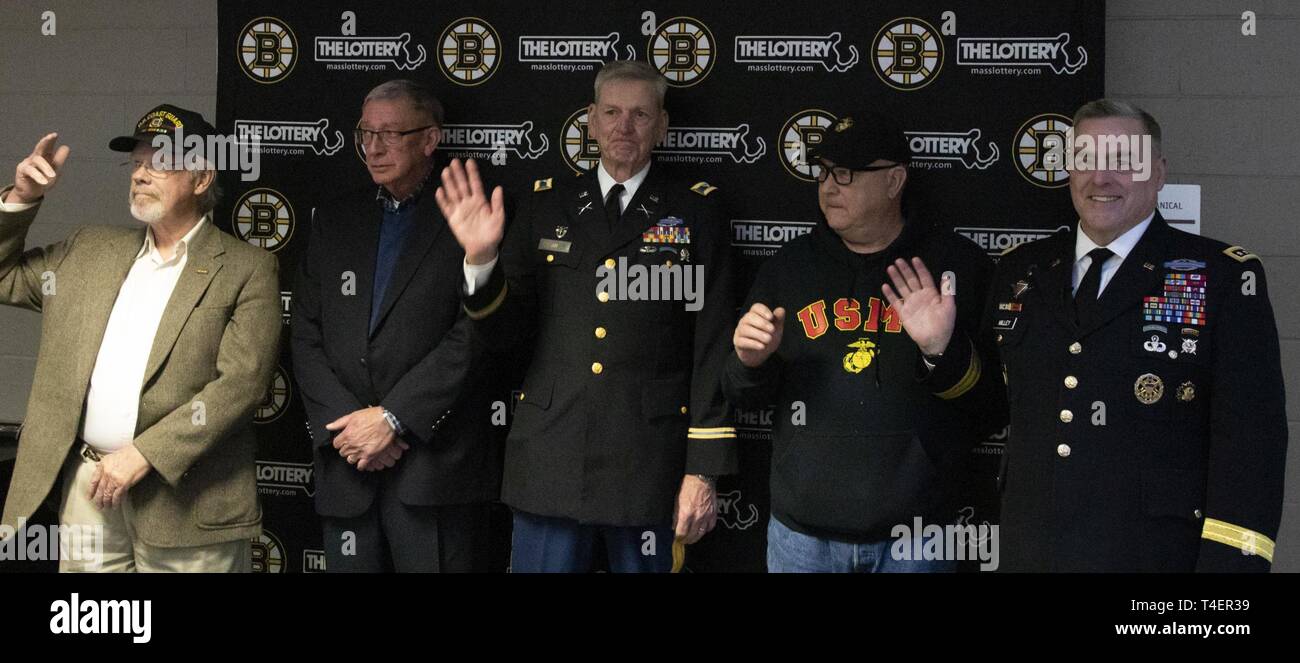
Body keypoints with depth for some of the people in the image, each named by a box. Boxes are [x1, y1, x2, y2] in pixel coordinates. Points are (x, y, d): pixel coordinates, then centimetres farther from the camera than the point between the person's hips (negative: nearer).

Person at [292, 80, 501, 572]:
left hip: (435, 465, -4)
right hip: (346, 467, 4)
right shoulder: (334, 222, 14)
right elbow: (306, 338, 9)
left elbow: (472, 337, -10)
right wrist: (347, 424, -6)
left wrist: (391, 417, -13)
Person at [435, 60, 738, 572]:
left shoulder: (695, 212, 2)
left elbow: (713, 350, -1)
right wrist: (481, 258, -13)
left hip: (649, 465, -2)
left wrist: (703, 471, -5)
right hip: (551, 453, 2)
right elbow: (504, 330, 6)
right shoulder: (546, 206, 8)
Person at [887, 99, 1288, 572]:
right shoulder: (1019, 272, 8)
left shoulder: (1224, 278, -5)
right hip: (1028, 549, 4)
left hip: (1156, 552, -4)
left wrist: (1230, 560, -18)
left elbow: (1251, 437, -10)